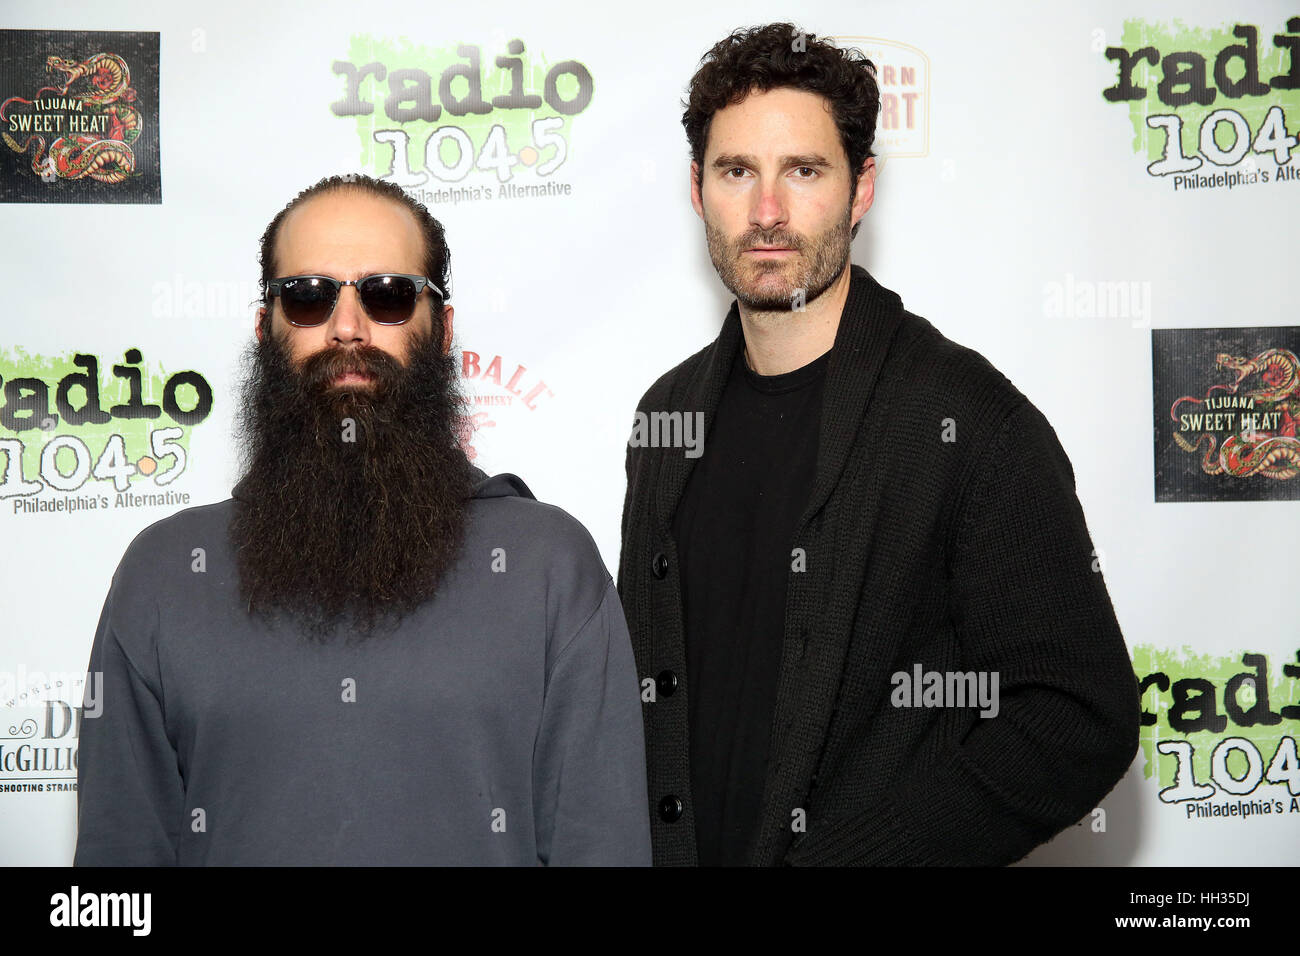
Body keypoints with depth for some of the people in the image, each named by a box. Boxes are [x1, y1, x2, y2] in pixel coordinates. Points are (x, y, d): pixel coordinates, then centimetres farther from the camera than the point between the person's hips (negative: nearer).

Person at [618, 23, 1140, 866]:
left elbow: (1081, 721, -20)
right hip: (678, 850, 5)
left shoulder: (975, 421, -15)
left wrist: (830, 858, -22)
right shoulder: (670, 414, 4)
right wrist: (644, 846, -3)